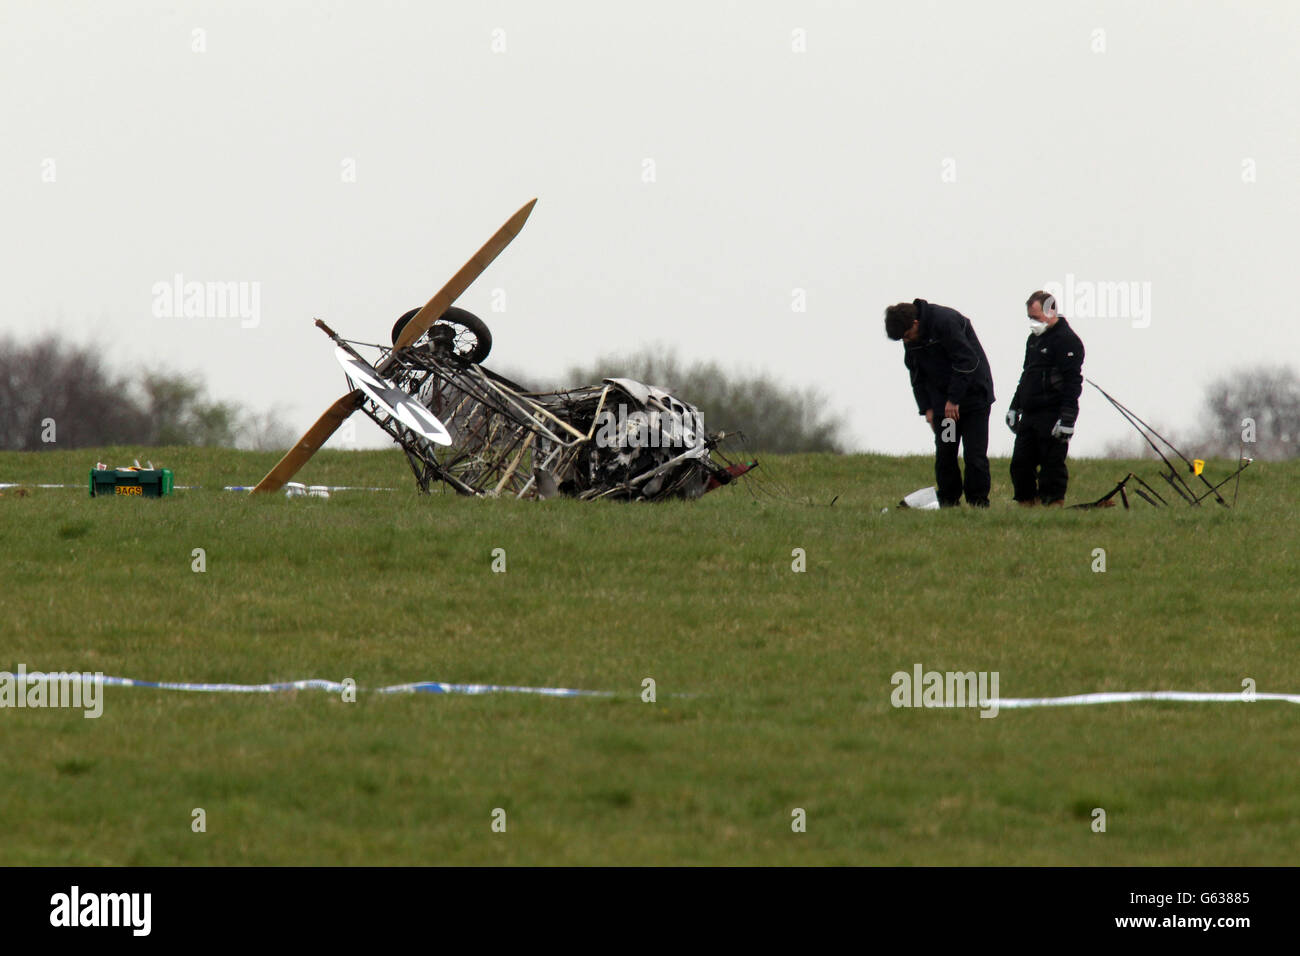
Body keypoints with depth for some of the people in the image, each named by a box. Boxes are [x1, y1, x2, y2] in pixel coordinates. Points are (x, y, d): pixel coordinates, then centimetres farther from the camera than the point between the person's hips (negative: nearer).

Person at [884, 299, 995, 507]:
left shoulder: (946, 322, -21)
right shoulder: (910, 340, 3)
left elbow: (966, 362, -21)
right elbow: (916, 374, 13)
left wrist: (954, 400, -18)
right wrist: (926, 408, 3)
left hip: (973, 394, -6)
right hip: (943, 401, 6)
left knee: (974, 454, -7)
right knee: (944, 454, 2)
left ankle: (978, 501, -2)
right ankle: (948, 501, 8)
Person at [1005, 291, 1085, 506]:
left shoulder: (1066, 340, -10)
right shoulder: (1034, 338, 19)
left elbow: (1073, 382, -16)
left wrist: (1067, 419, -22)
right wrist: (1014, 407, 24)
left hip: (1052, 415, -9)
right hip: (1030, 414, 9)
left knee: (1052, 463, -7)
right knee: (1020, 464, 7)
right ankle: (1026, 503, 13)